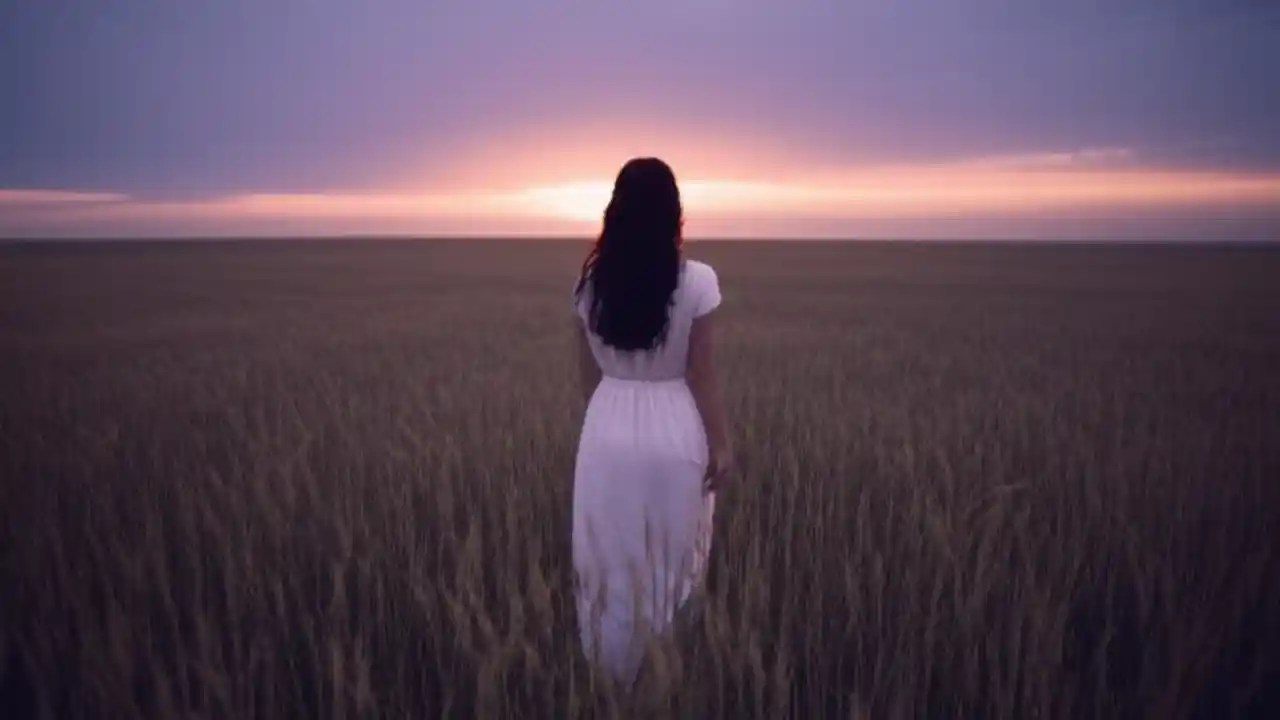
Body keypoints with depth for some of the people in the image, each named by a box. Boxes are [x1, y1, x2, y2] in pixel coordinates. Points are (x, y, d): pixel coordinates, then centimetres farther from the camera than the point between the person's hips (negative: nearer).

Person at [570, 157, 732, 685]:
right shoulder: (696, 281, -14)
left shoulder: (590, 281, -5)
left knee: (613, 557, 17)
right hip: (674, 431, -2)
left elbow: (589, 373, 3)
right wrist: (721, 443, 1)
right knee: (673, 557, 18)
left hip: (608, 430, 2)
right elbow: (701, 373, -10)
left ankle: (615, 668, 35)